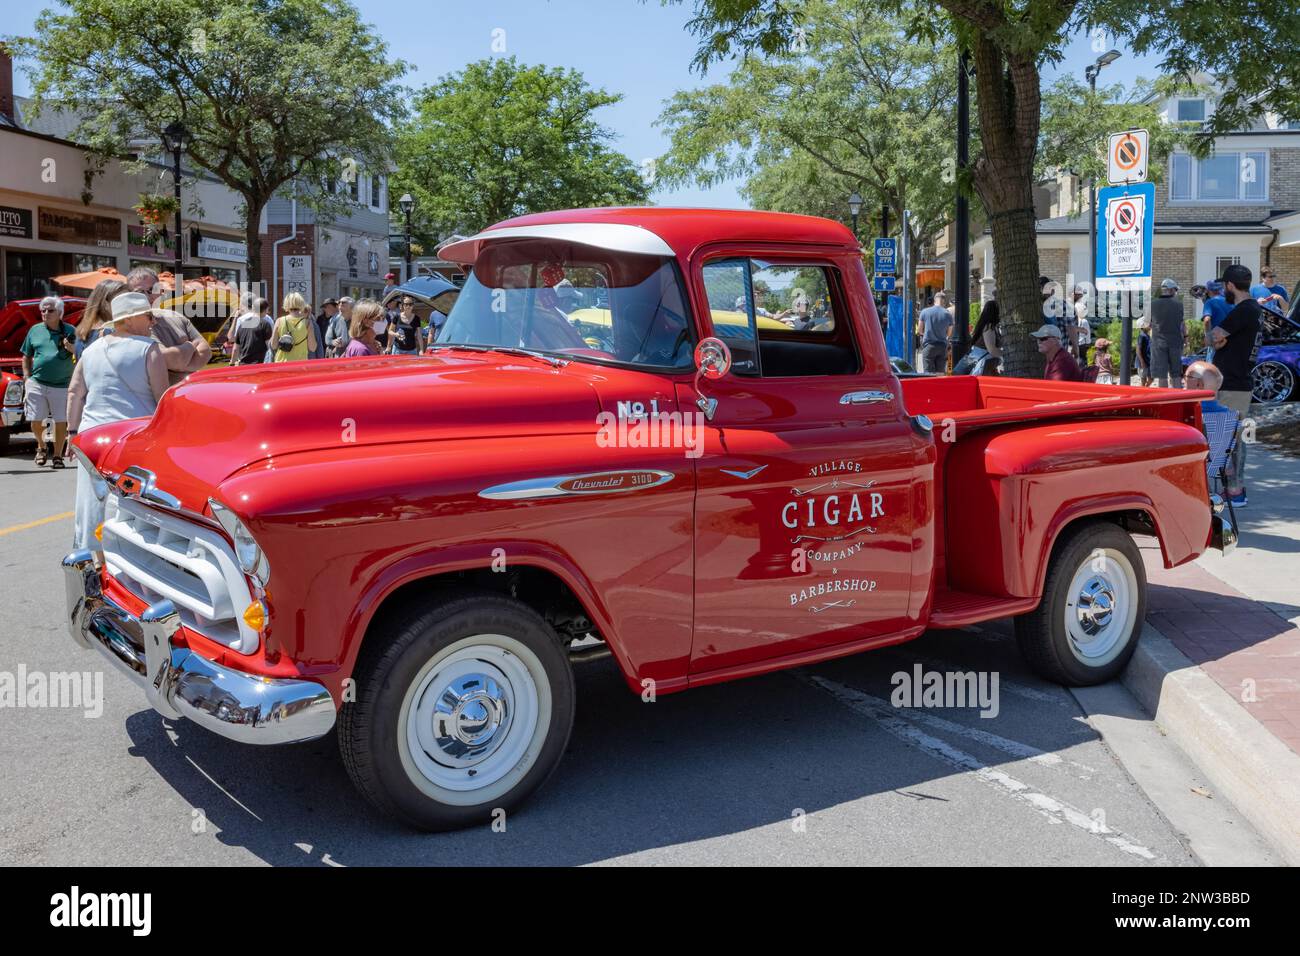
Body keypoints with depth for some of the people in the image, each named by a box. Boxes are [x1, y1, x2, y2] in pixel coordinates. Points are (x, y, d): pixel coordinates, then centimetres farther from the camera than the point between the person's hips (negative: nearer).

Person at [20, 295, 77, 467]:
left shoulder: (70, 331, 2)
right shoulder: (35, 330, 8)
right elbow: (26, 357, 15)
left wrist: (72, 349, -17)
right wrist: (27, 378, 4)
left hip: (62, 385, -1)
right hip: (37, 383, 2)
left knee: (61, 421, 2)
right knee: (35, 421, 3)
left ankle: (57, 455, 15)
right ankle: (41, 447, 29)